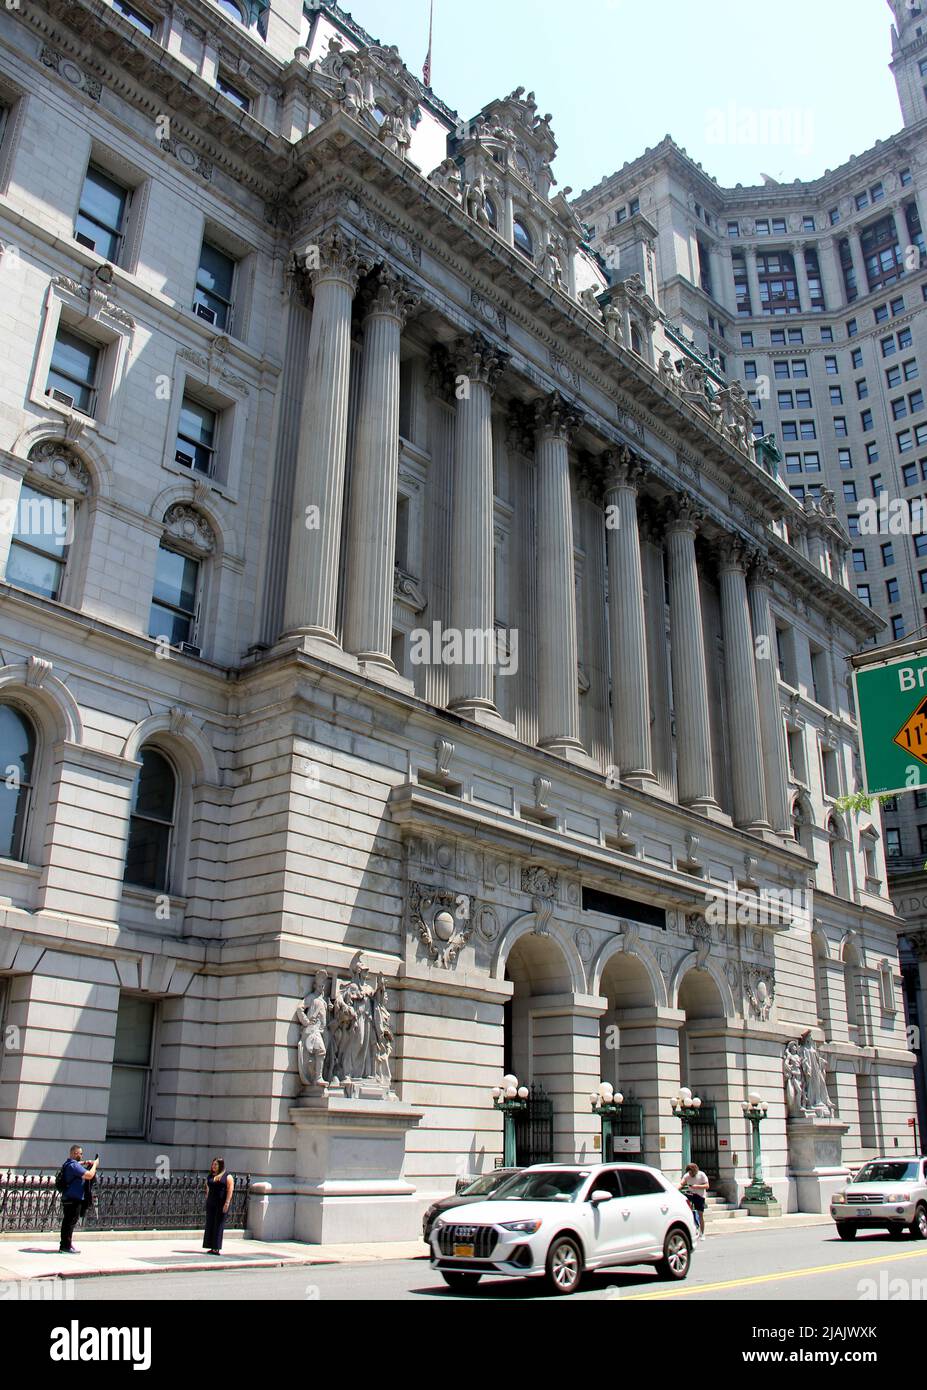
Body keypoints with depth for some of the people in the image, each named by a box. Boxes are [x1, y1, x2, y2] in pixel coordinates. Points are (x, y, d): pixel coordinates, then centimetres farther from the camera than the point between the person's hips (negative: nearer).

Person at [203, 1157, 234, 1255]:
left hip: (222, 1204, -5)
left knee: (219, 1225, -4)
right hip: (211, 1203, 5)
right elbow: (208, 1190, 15)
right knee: (210, 1225, 4)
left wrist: (227, 1203, -17)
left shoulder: (227, 1176, -2)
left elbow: (230, 1190, -9)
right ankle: (212, 1247, 10)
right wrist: (207, 1201, 8)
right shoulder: (210, 1177, 13)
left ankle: (217, 1248, -1)